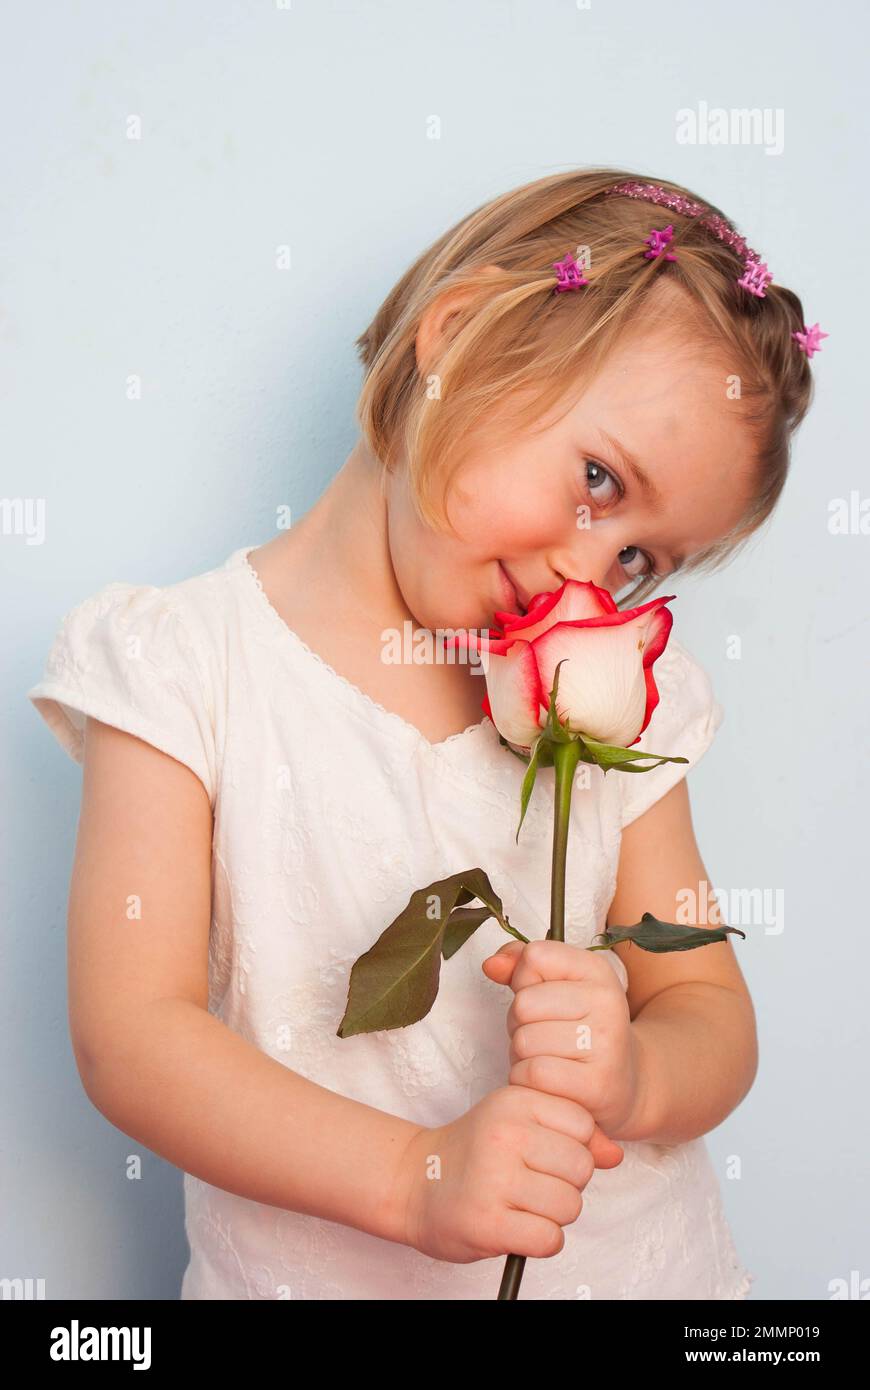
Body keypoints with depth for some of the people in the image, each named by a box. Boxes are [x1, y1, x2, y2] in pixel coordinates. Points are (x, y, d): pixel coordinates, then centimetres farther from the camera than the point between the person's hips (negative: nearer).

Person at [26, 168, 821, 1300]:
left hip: (632, 1258, 4)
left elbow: (714, 1015, 2)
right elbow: (131, 1034, -14)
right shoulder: (184, 665, -10)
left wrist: (636, 1075, -19)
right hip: (314, 1269, -3)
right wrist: (416, 1175, -24)